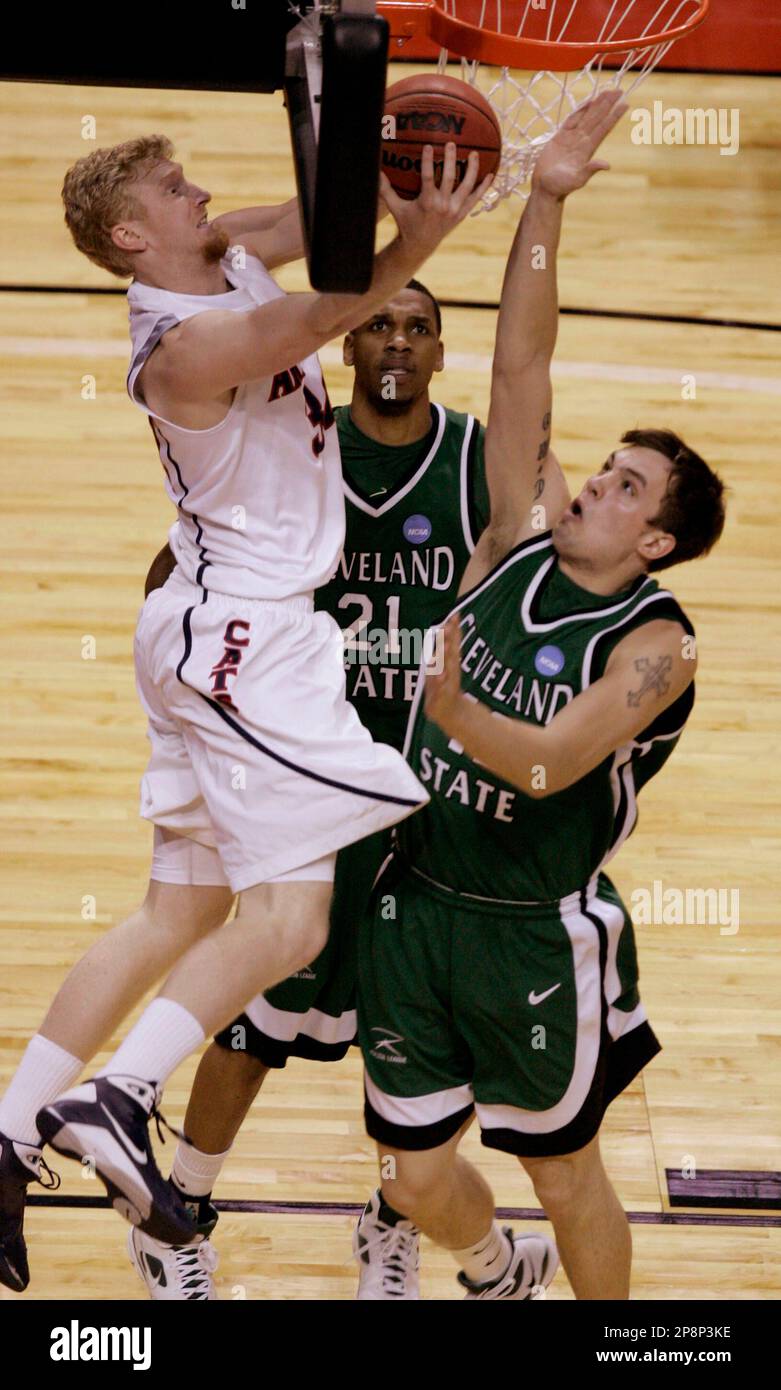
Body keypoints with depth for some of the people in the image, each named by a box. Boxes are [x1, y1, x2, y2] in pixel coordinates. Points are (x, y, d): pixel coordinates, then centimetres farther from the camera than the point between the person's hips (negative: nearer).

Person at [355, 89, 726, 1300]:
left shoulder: (655, 645, -15)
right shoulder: (518, 545, 0)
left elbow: (549, 765, -29)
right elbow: (520, 368, -5)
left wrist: (453, 711, -49)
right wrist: (546, 202, -13)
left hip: (538, 936, -5)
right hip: (418, 902, 5)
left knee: (564, 1174, 12)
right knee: (417, 1176, 13)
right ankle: (499, 1275, 46)